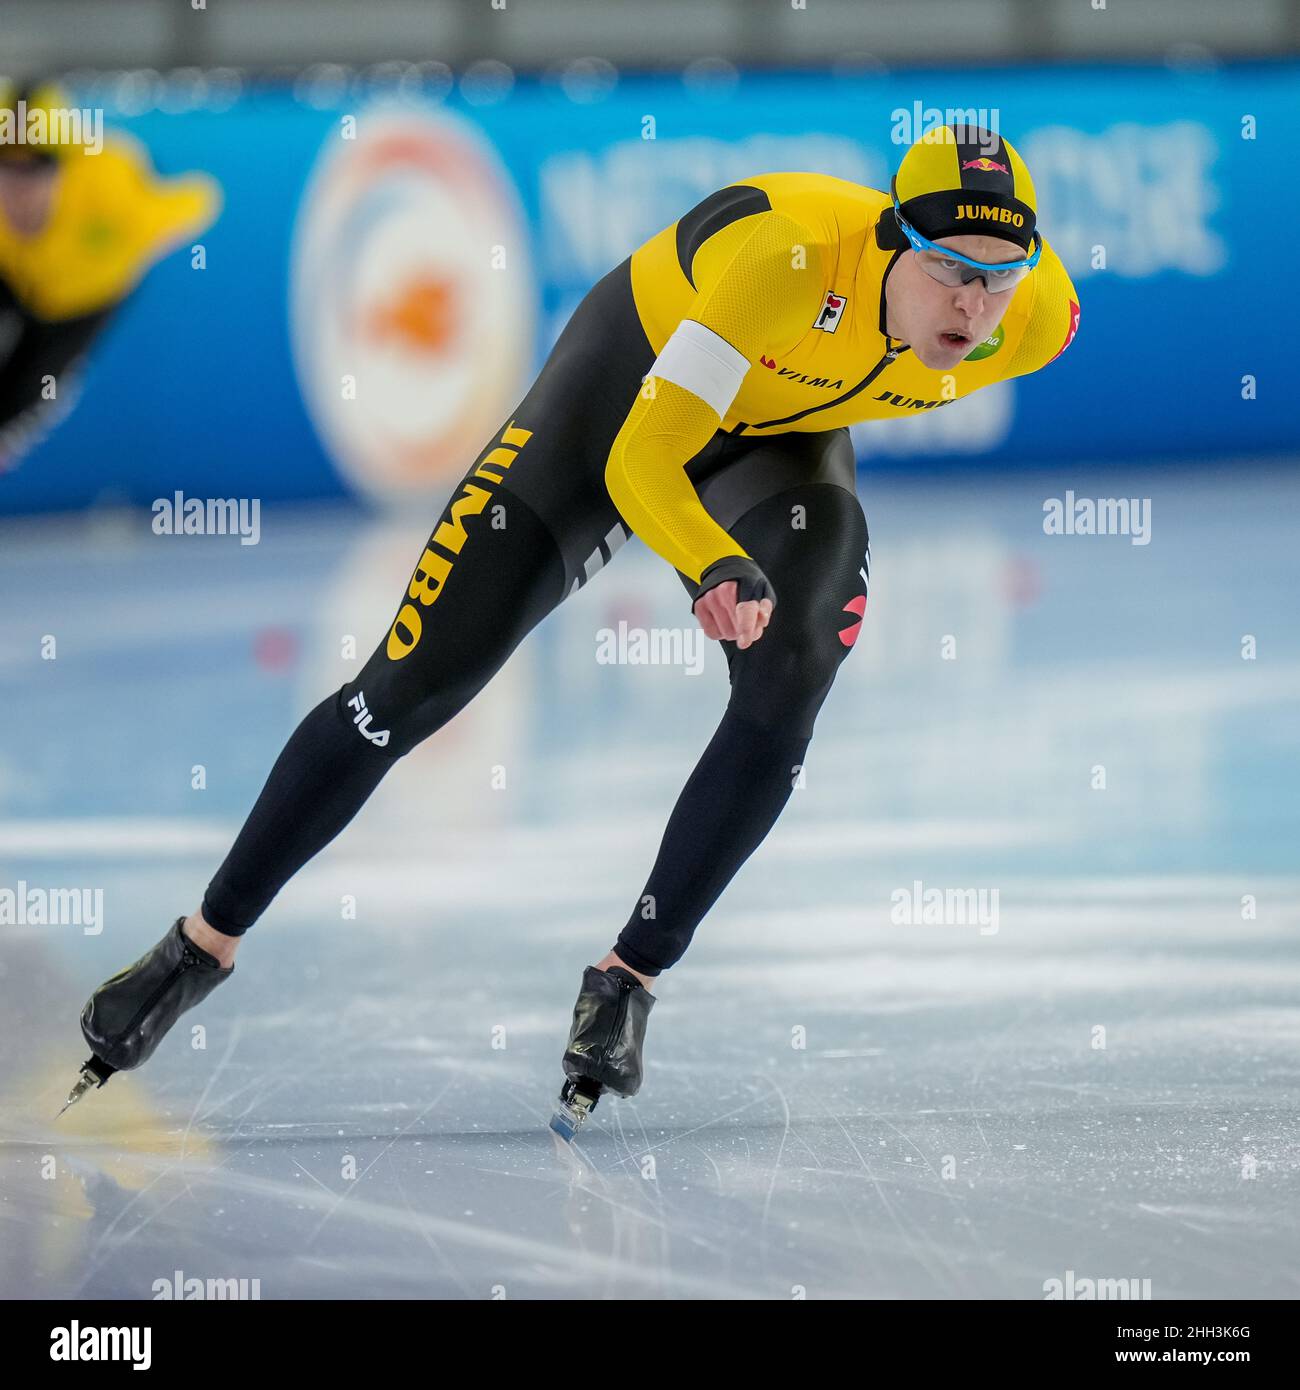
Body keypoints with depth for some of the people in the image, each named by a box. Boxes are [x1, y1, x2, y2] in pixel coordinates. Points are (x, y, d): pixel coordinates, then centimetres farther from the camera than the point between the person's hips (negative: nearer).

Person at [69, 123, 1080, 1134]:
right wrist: (719, 567, -57)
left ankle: (629, 980, -8)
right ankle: (205, 944, 12)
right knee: (412, 685, -5)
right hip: (634, 384, -3)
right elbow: (638, 462, -38)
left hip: (788, 435, 3)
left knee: (788, 678, -25)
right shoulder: (785, 255, -42)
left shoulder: (1034, 321, -26)